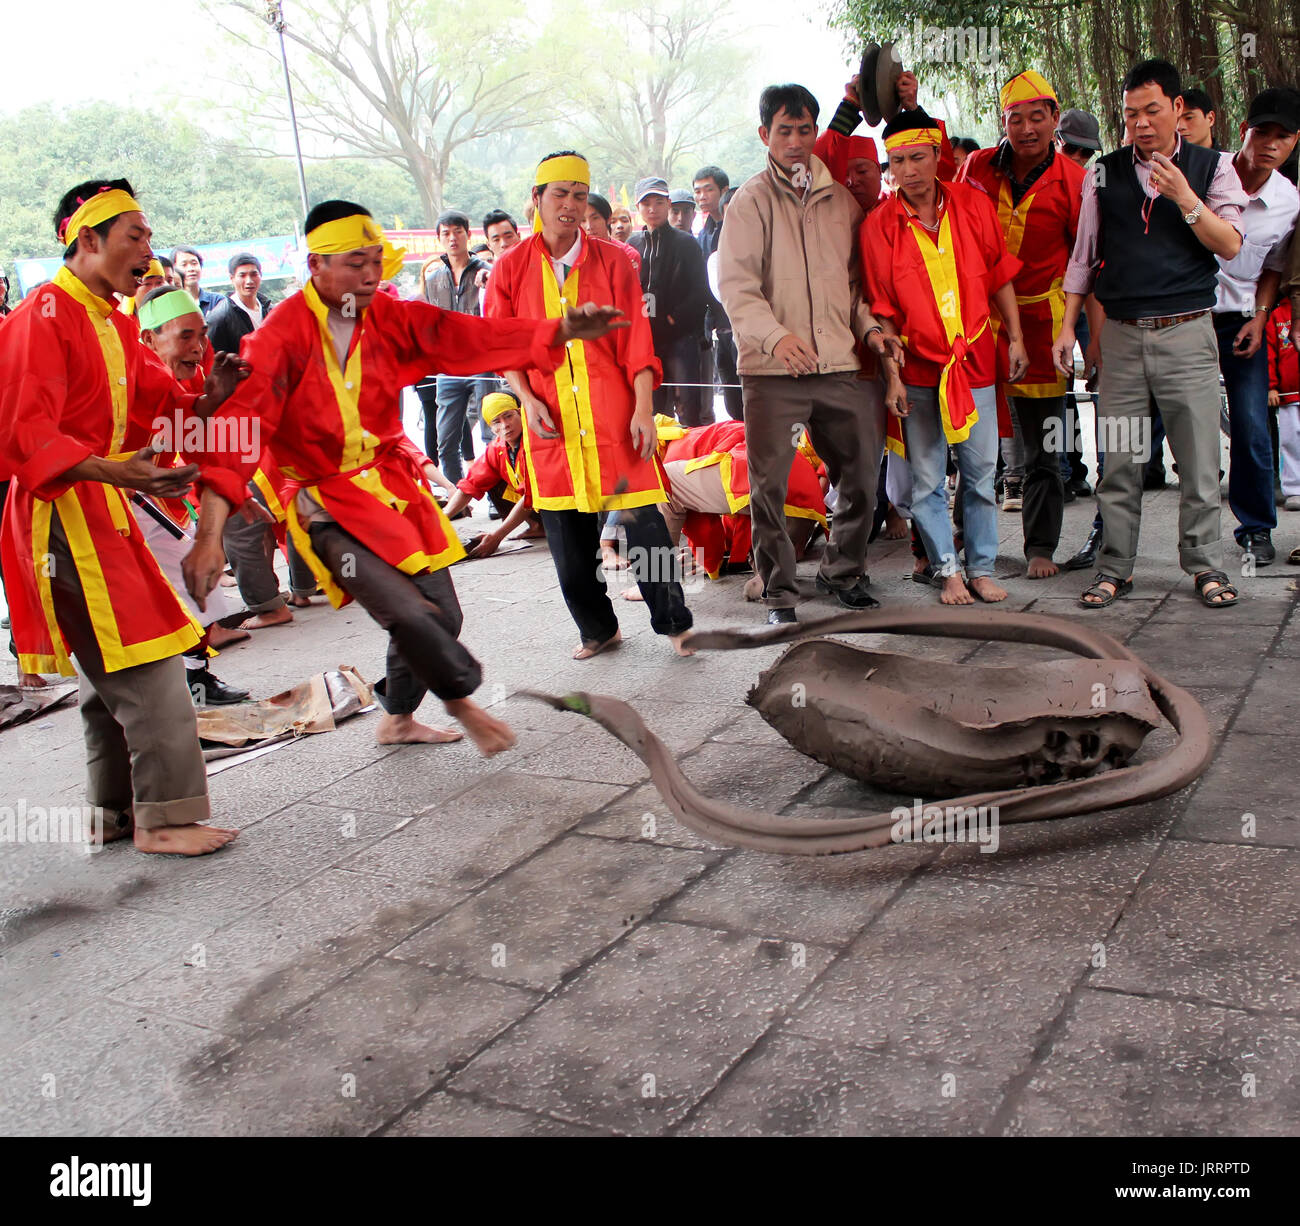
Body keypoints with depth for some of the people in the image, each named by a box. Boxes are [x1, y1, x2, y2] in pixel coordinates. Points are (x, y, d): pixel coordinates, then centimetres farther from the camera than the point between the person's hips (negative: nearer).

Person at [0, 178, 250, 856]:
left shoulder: (114, 322, 16)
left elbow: (162, 405, 16)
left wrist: (208, 397, -5)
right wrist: (113, 470, -35)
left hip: (102, 508, 10)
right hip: (64, 513, -10)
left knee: (111, 667, 14)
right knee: (144, 668, -10)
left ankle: (115, 812, 25)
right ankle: (165, 817, -1)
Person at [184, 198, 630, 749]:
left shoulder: (389, 317, 0)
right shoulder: (284, 334, -16)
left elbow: (470, 337, -10)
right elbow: (240, 427, -24)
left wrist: (562, 329, -25)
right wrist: (210, 537, -34)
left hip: (395, 483, 6)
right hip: (329, 503, -6)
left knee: (442, 615, 10)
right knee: (410, 614, -21)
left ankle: (398, 719, 37)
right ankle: (461, 699, 10)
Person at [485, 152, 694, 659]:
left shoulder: (612, 260, 5)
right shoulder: (511, 268, 7)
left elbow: (636, 338, 1)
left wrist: (643, 408, -8)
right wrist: (527, 399, -7)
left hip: (614, 413, -1)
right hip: (550, 420, 2)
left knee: (645, 521, -4)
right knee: (566, 534, 6)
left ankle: (674, 623, 11)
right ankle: (598, 628, 24)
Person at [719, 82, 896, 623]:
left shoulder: (841, 200, 15)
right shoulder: (750, 202, 2)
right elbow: (735, 284, -7)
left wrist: (868, 326, 2)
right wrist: (775, 335, -24)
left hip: (841, 365, 4)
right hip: (772, 372, -4)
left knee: (861, 475, 8)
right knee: (769, 485, -3)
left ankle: (843, 571, 29)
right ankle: (779, 592, 10)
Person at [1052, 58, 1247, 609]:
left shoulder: (1212, 167, 6)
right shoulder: (1104, 173, 9)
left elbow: (1230, 245, -4)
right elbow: (1084, 255, 12)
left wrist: (1185, 199, -17)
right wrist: (1068, 327, 7)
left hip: (1188, 332, -1)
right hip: (1121, 335, 1)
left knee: (1198, 456, 1)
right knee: (1117, 458, 2)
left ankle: (1205, 564, 14)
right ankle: (1115, 569, 11)